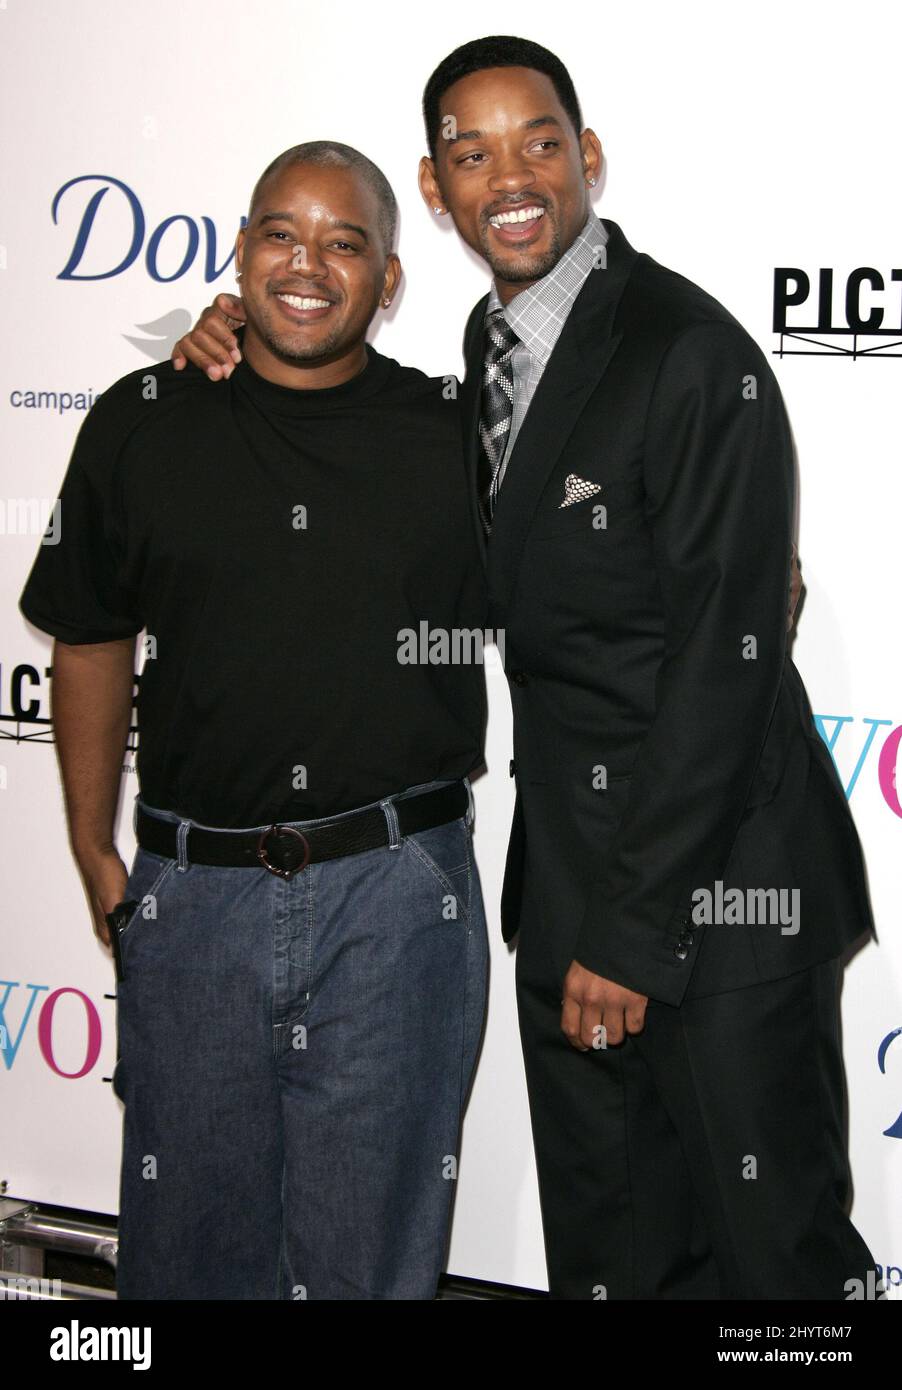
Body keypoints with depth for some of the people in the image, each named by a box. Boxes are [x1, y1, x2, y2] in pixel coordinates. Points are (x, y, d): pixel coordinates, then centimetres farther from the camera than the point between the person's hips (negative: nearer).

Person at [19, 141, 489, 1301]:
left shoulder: (457, 437, 1)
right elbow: (90, 643, 9)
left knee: (371, 1246, 11)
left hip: (398, 895, -1)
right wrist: (95, 858, 9)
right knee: (191, 1235, 14)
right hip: (193, 892, 1)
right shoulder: (140, 425, 3)